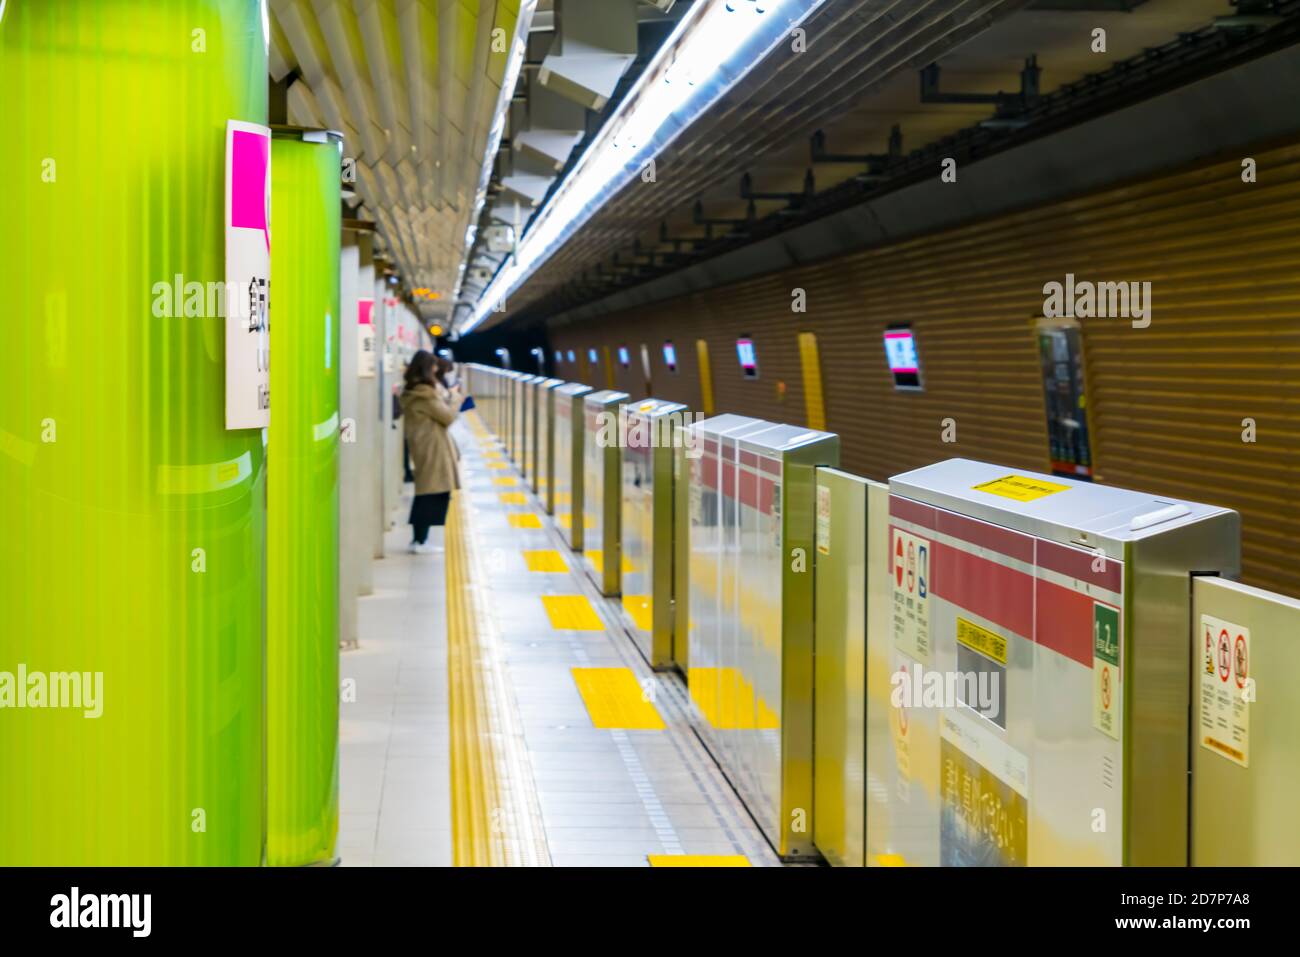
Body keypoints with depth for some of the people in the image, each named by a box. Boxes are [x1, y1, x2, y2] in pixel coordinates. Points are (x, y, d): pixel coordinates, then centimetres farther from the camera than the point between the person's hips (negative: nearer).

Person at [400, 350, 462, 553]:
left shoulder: (412, 392, 12)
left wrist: (446, 396, 7)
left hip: (424, 447, 10)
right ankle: (420, 541, -2)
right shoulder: (426, 394, -19)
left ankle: (419, 538, 17)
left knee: (426, 494, 14)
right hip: (432, 448, -10)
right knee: (433, 493, -5)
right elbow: (448, 416, -14)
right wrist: (454, 396, 0)